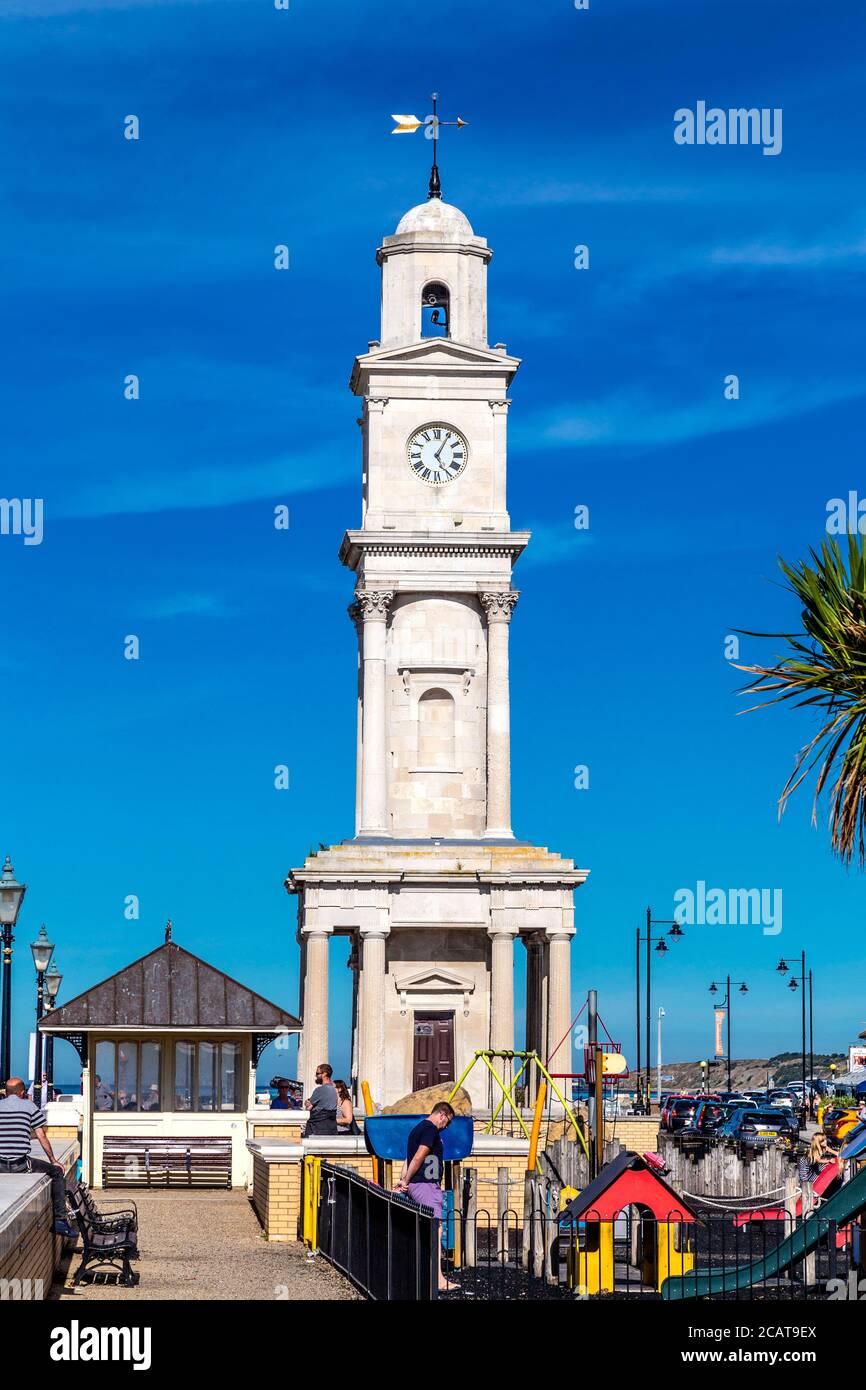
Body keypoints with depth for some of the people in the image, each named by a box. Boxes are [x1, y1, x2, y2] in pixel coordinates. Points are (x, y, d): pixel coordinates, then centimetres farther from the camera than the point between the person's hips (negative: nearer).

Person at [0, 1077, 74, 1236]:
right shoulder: (29, 1106, 3)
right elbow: (42, 1137, 3)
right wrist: (53, 1161, 15)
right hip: (21, 1164, -3)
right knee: (57, 1172, 15)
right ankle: (60, 1220, 9)